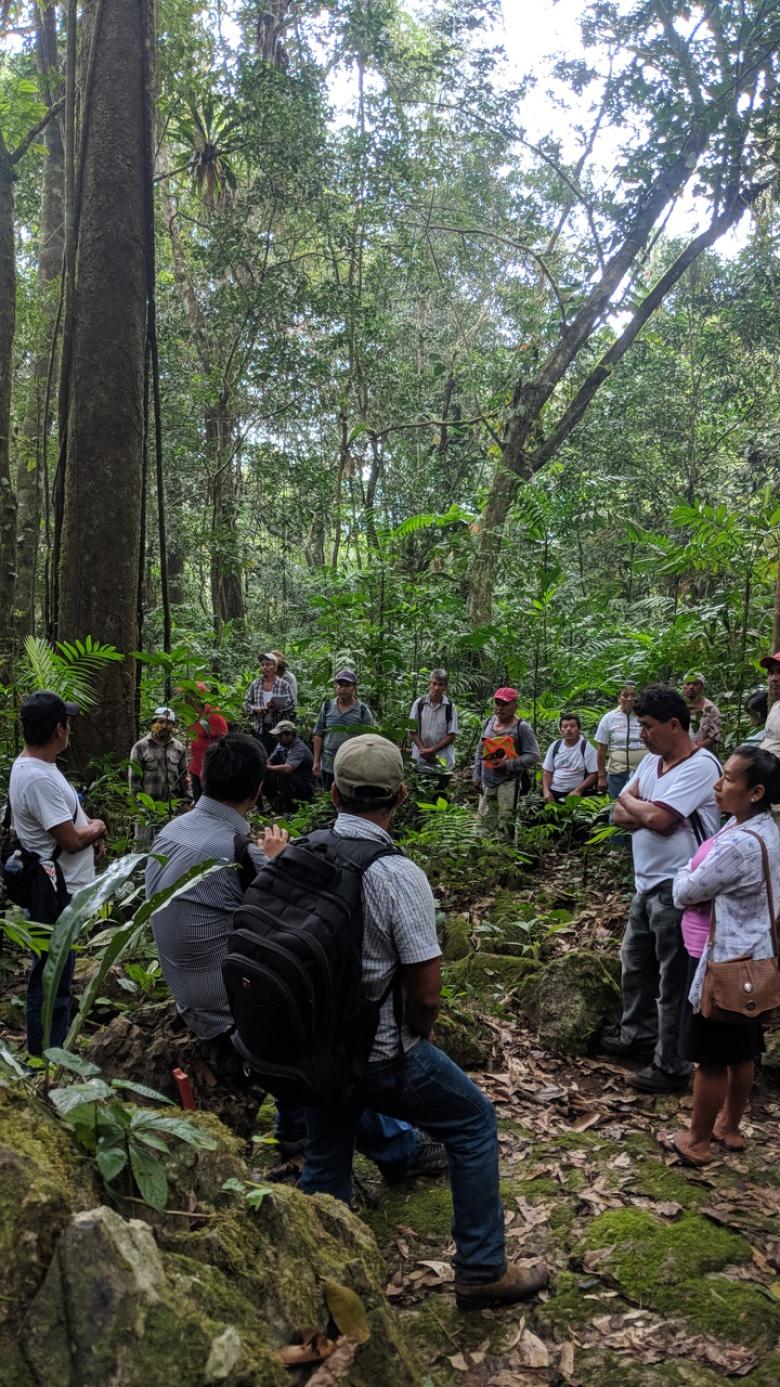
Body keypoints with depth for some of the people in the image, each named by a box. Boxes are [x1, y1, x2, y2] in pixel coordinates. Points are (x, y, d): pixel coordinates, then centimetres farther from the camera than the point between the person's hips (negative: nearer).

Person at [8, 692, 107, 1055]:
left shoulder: (34, 766, 6)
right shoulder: (38, 779, -27)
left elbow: (66, 817, 18)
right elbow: (73, 840, -24)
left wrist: (90, 830, 0)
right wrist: (98, 828, -4)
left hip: (62, 887, 11)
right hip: (56, 892, -11)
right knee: (51, 976, 2)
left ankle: (56, 1041, 39)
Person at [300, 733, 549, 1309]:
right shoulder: (399, 875, -23)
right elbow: (426, 990, -19)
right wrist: (420, 1035, 3)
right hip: (381, 1055, -5)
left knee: (325, 1164, 23)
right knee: (474, 1122, 16)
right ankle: (482, 1271, 24)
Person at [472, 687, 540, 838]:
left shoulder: (522, 728, -10)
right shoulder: (489, 722, 8)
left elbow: (533, 756, -13)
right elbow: (480, 750, 17)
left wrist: (508, 764, -19)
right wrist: (476, 774, 9)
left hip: (509, 782, -6)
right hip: (487, 782, 6)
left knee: (505, 824, -2)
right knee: (484, 822, 11)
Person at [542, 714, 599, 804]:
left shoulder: (587, 747, -4)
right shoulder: (555, 746, 9)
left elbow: (594, 774, -7)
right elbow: (547, 772, 11)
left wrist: (578, 791, -18)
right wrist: (546, 791, -5)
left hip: (576, 794, -4)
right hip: (553, 792, 4)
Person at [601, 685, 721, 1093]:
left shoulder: (700, 766, -18)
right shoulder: (652, 762, 10)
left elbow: (658, 819, -25)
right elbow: (620, 816, 7)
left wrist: (631, 802, -6)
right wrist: (649, 813, -13)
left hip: (678, 890, -9)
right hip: (648, 884, 9)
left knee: (674, 980, 1)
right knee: (635, 964, 22)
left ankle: (672, 1067, 12)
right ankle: (638, 1035, 40)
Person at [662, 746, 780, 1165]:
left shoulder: (739, 843, -29)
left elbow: (684, 892, -18)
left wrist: (686, 875, 1)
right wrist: (701, 886, -2)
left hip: (722, 960, -9)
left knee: (712, 1057, 7)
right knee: (741, 1052, 21)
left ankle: (697, 1141, 22)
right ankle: (729, 1127, 37)